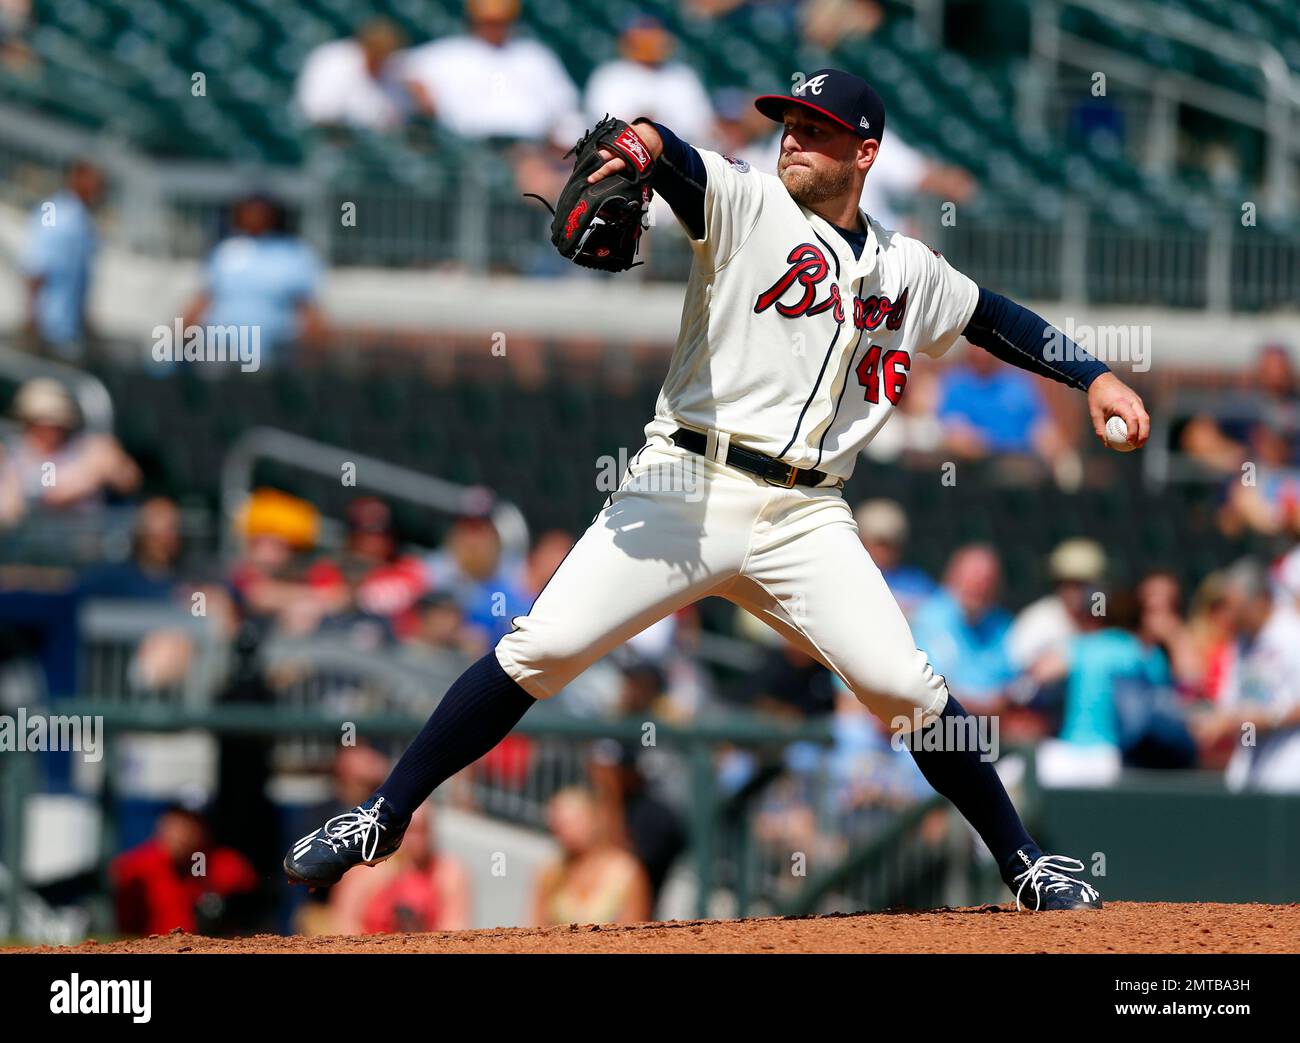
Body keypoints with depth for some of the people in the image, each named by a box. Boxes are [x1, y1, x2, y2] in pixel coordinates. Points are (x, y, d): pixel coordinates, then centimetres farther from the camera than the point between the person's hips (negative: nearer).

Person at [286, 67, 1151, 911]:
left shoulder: (908, 273, 16)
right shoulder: (750, 206, 4)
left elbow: (993, 316, 32)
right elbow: (685, 167, -17)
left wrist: (1093, 376, 23)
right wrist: (646, 141, -40)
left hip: (806, 519, 2)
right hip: (685, 491, -2)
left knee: (903, 685, -10)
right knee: (542, 649, -13)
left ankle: (1025, 864, 6)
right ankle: (383, 817, -3)